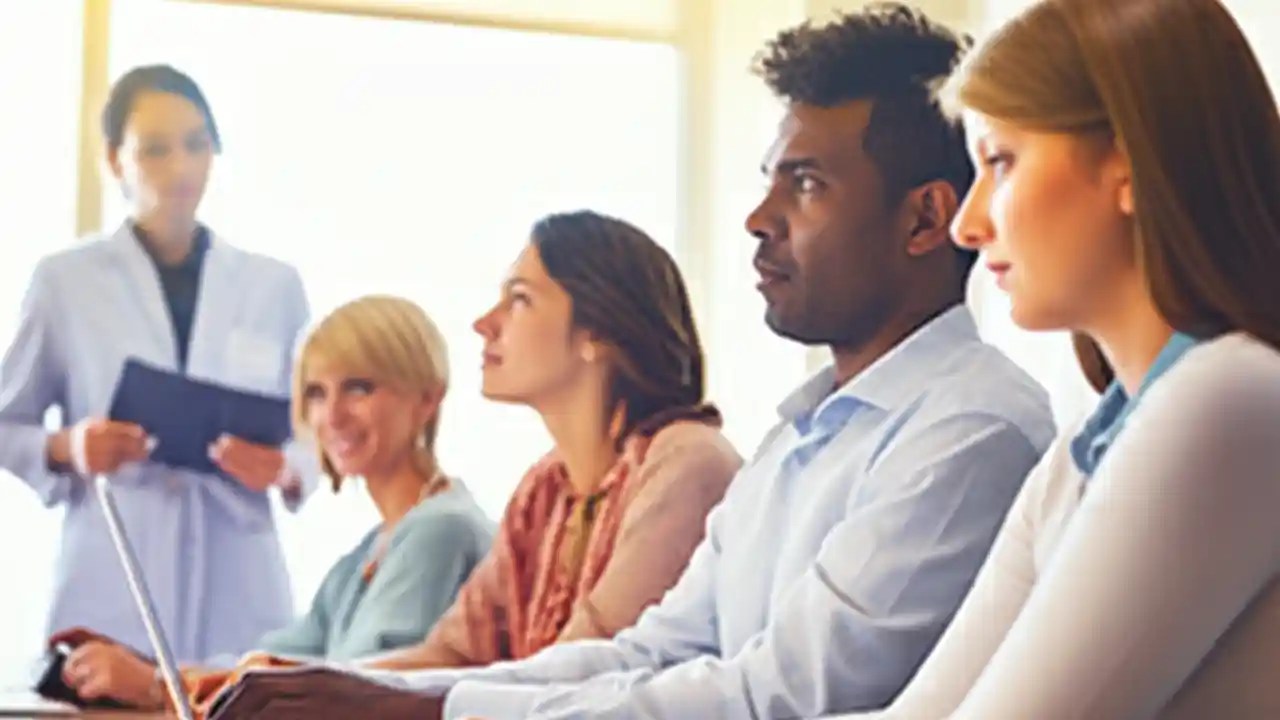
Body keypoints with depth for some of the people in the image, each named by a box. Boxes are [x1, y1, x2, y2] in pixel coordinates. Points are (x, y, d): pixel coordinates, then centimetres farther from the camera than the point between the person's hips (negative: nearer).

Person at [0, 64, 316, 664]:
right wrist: (65, 449, -12)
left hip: (240, 592, 2)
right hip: (110, 592, -2)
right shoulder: (65, 280, 3)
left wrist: (285, 469, -10)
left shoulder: (274, 285, 9)